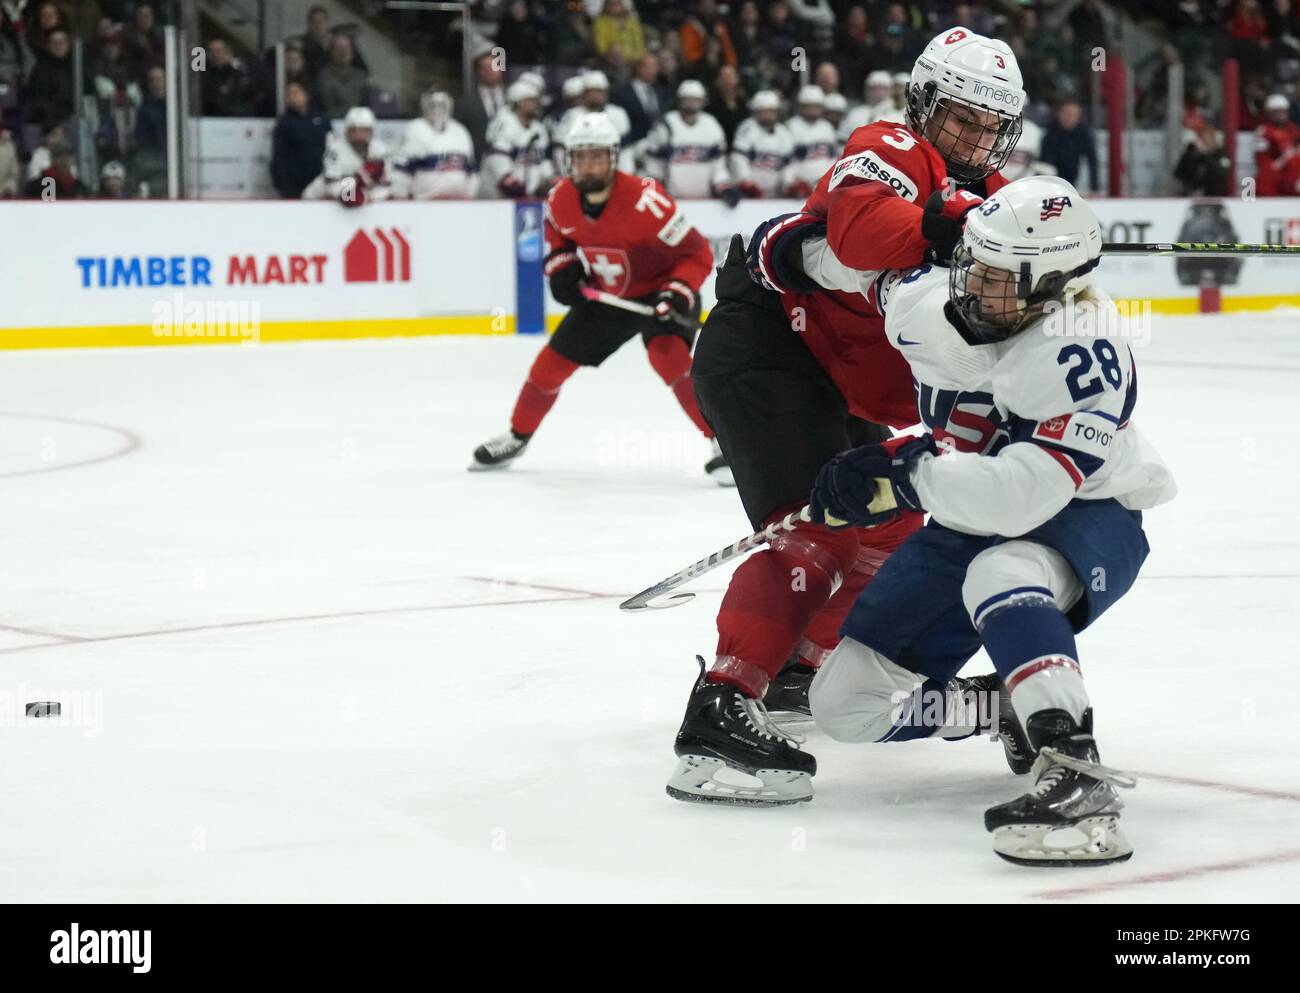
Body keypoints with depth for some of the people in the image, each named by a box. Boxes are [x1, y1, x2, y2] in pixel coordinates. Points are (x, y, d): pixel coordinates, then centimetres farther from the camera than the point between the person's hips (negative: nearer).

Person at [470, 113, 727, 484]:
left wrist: (679, 294, -37)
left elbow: (697, 253, -24)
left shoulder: (643, 200, -31)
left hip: (660, 291, -6)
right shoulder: (561, 199, -12)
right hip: (606, 295, 6)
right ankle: (517, 437, 32)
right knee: (552, 362, 8)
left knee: (668, 355, -33)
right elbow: (557, 237, 12)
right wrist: (562, 269, -6)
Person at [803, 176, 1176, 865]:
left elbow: (1018, 497, -41)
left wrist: (904, 473, -37)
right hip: (971, 525, 7)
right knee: (847, 703, 1)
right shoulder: (924, 301, -13)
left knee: (1000, 575, -43)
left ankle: (1076, 774, -48)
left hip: (1086, 521, -7)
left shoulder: (1081, 355, -31)